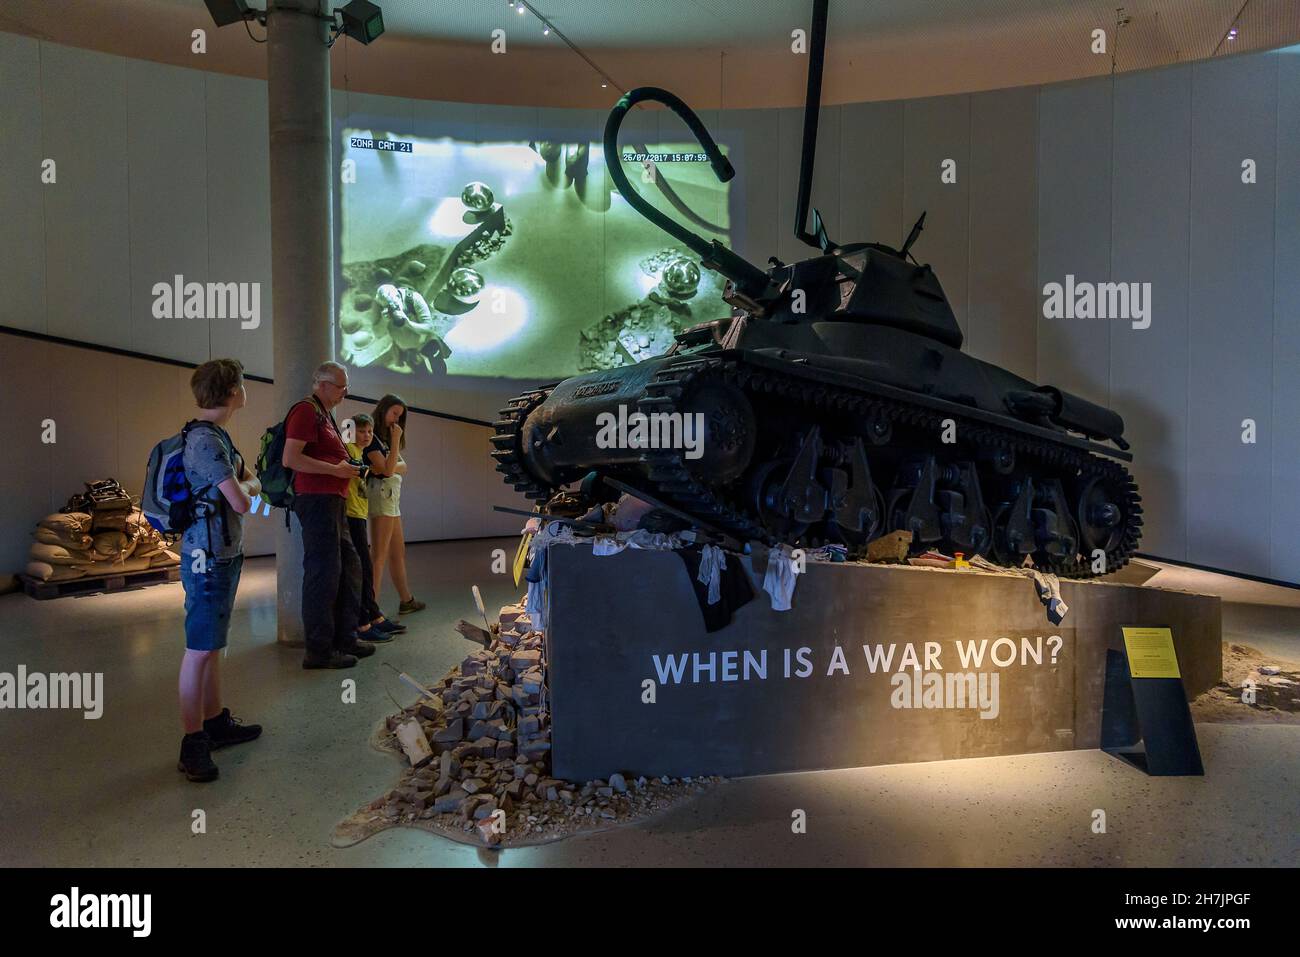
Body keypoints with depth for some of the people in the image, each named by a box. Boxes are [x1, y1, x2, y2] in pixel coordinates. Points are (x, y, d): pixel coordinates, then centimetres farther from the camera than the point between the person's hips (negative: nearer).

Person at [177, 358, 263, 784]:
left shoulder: (216, 436, 14)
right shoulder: (206, 440, -18)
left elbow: (252, 479, 18)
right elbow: (242, 502, -17)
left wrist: (244, 484, -2)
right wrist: (246, 487, 1)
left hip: (222, 554, 11)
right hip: (208, 558, -11)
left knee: (213, 645, 17)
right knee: (199, 650, -6)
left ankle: (215, 721, 28)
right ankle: (193, 744, 0)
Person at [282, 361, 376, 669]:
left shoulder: (324, 414, 21)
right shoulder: (306, 411, -10)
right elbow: (290, 459, -20)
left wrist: (346, 469, 13)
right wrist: (335, 469, -17)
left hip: (333, 502, 11)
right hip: (317, 501, -11)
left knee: (350, 568, 14)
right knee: (323, 573, -7)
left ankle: (345, 637, 23)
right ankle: (319, 650, 0)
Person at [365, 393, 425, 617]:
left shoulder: (387, 437, 20)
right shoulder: (371, 437, -9)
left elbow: (403, 467, 9)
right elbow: (387, 469, -17)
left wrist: (389, 465, -12)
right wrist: (396, 441, -12)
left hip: (392, 497, 10)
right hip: (381, 493, -10)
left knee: (398, 552, 14)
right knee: (379, 555, -10)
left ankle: (406, 601, 22)